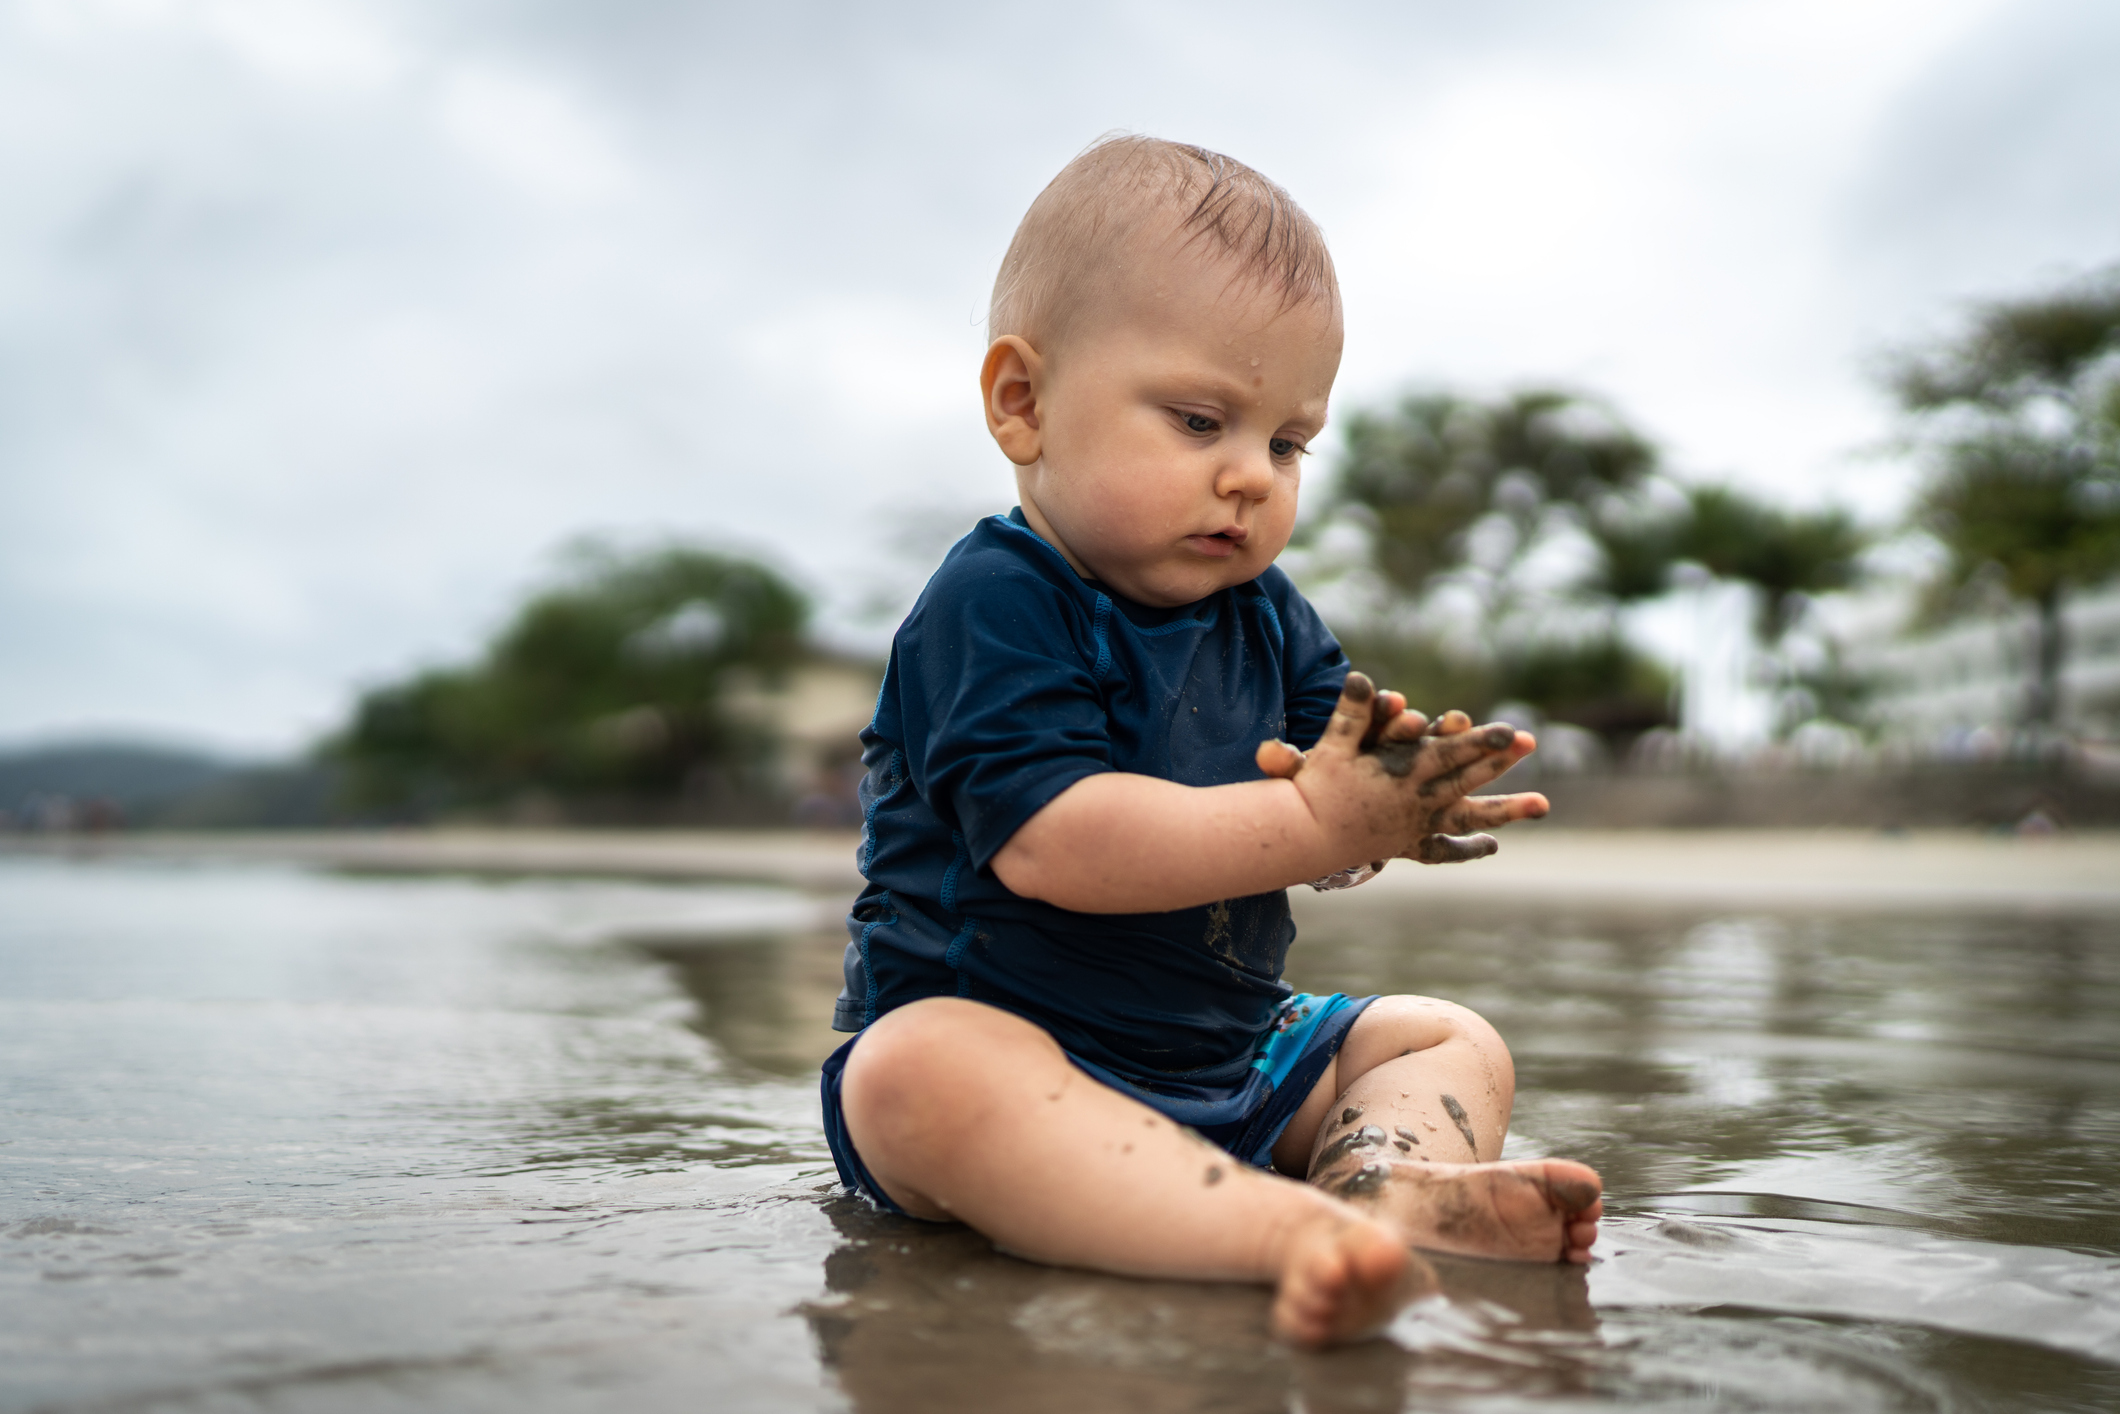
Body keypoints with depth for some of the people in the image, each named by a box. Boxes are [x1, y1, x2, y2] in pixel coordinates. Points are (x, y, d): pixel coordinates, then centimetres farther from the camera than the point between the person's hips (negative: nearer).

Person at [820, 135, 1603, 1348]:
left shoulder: (1264, 615, 9)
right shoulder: (992, 607, -16)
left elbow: (1324, 843, 2)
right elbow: (1058, 846, -30)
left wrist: (1386, 793, -23)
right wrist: (1314, 820, -30)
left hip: (1232, 1058, 8)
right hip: (1004, 1033, -7)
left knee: (1453, 1041, 6)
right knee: (919, 1072, -38)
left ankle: (1384, 1178, -28)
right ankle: (1287, 1228, -53)